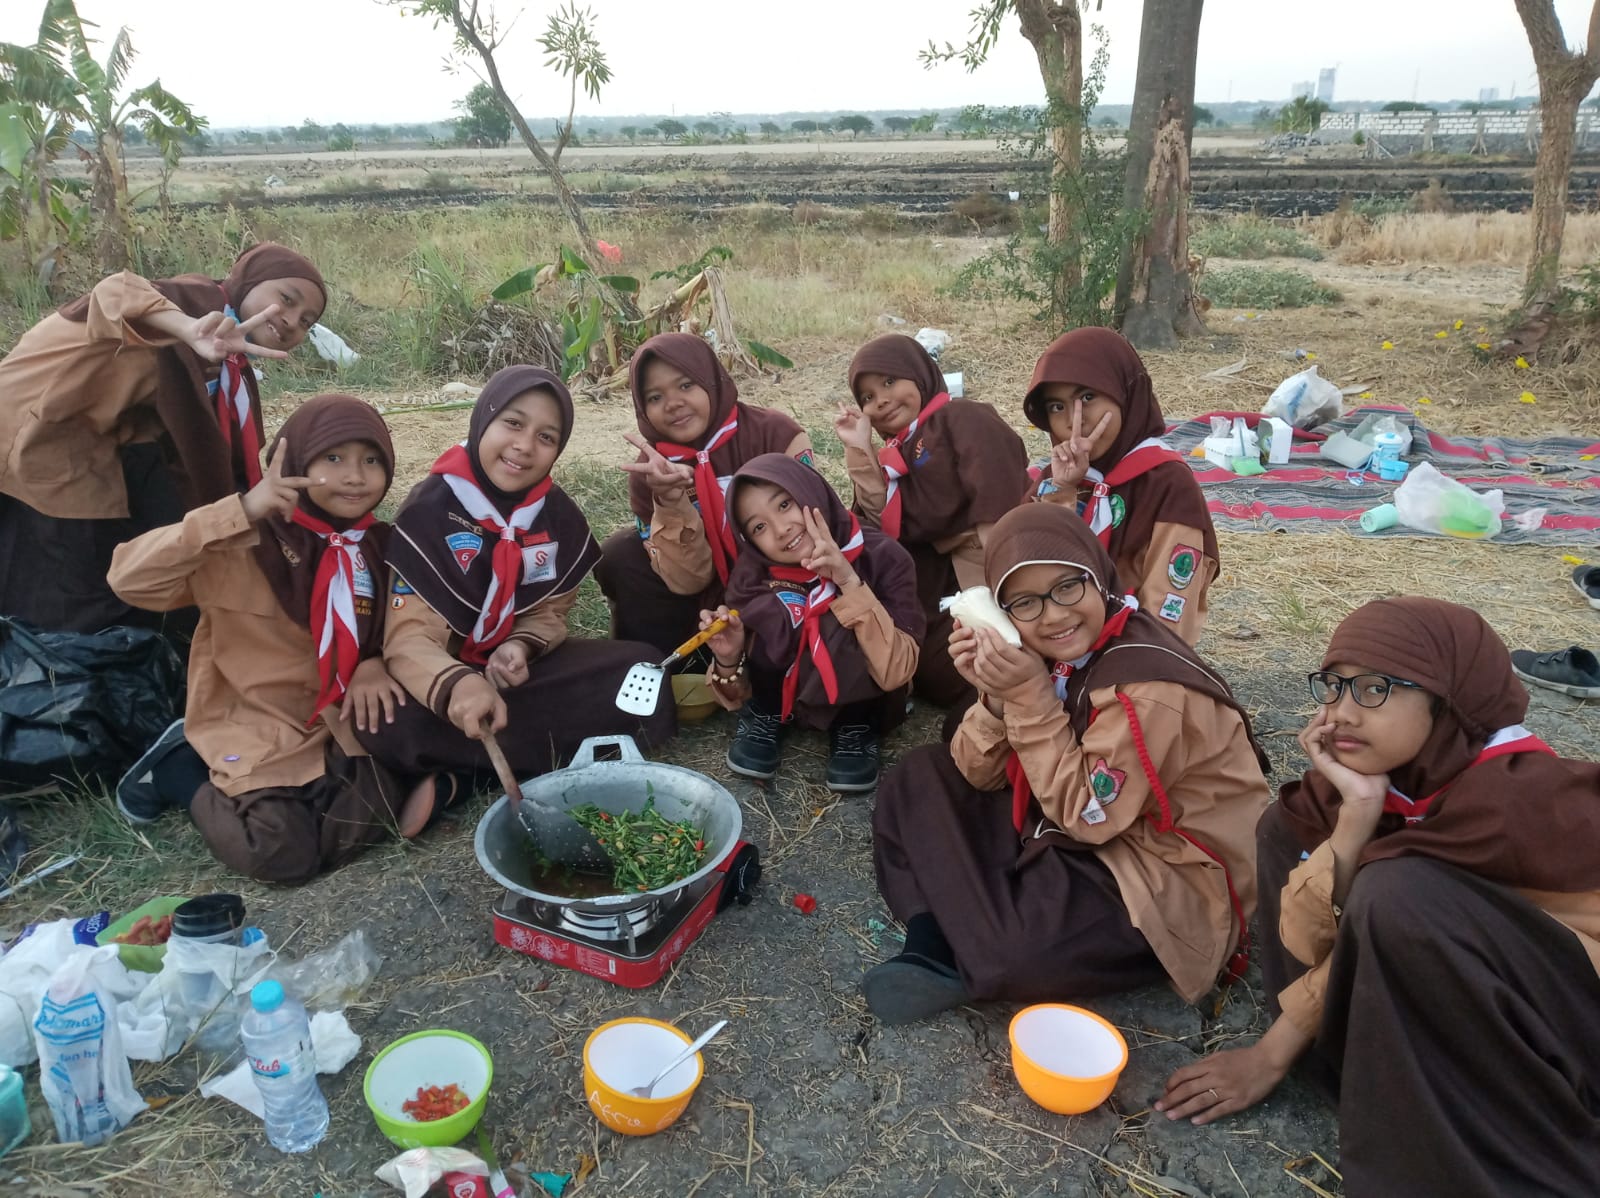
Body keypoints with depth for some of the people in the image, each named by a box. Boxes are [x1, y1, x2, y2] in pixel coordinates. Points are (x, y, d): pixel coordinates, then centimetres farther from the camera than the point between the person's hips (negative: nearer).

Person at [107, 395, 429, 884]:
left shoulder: (380, 546, 2)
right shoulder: (245, 543, -14)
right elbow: (129, 579, -25)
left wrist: (376, 666, -13)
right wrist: (239, 513, -32)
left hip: (337, 726, 3)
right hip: (255, 730, -3)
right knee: (280, 852, -21)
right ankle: (181, 770, 6)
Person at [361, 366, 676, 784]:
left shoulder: (560, 515, -2)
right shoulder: (429, 509, -16)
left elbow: (549, 611, 5)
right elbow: (409, 638, -23)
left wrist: (519, 647, -20)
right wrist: (458, 684, -46)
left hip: (518, 669, 5)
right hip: (447, 673, -4)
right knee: (389, 723, -37)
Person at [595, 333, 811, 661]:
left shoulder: (776, 435, -18)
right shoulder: (650, 471, -9)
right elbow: (688, 581, -16)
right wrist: (671, 503, -32)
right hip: (710, 603, 3)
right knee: (621, 554, -16)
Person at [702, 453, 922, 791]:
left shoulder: (882, 557, -24)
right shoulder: (753, 576, -17)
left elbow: (896, 673, -31)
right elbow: (738, 699, -7)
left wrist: (850, 582, -39)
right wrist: (728, 661, -30)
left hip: (858, 700, -2)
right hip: (781, 695, 2)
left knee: (846, 624, -33)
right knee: (773, 613, -28)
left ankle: (855, 727, -6)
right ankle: (764, 717, -1)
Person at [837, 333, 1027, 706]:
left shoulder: (965, 419, -9)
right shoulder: (899, 453, 13)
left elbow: (999, 501, -23)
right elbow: (888, 527, -2)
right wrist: (859, 450, -4)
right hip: (942, 578, 8)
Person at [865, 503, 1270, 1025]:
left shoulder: (1151, 685, -26)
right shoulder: (1043, 655, -3)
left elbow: (1087, 816, -24)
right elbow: (981, 775, 0)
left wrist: (1030, 696, -28)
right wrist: (994, 695, -20)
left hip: (1170, 881, -8)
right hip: (1065, 835, 8)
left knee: (1012, 954, -34)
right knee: (919, 778, 2)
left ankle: (963, 958, 1)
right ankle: (935, 946, -10)